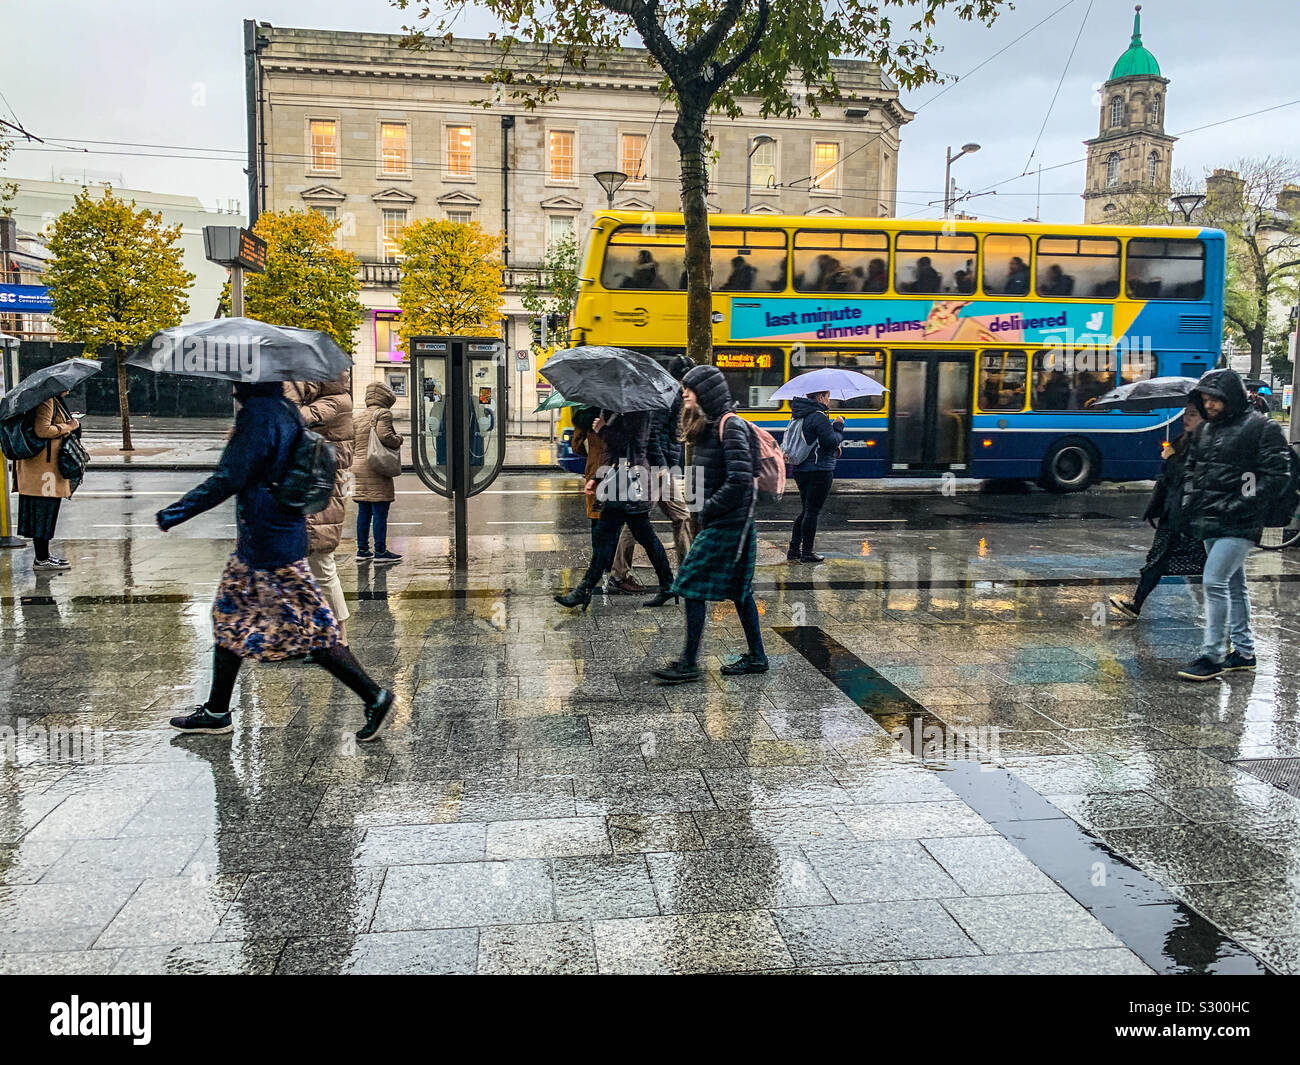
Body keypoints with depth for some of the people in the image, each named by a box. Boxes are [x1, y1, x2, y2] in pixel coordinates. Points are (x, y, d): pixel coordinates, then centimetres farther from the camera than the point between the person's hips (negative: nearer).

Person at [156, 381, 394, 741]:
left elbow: (228, 479, -21)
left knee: (309, 630, -3)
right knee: (230, 621, 17)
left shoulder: (259, 417, -20)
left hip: (271, 548, -10)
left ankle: (374, 697, 4)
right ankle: (216, 712, 28)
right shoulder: (285, 410, 7)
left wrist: (178, 511, -13)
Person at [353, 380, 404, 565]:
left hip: (359, 468, 8)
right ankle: (380, 552, -4)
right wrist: (398, 439, -2)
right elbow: (385, 436, -19)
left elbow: (352, 443, 17)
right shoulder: (383, 413, -6)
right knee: (380, 512, -5)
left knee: (363, 512, 11)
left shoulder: (357, 417, 17)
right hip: (377, 468, -8)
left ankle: (362, 550, 15)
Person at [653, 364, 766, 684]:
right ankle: (756, 657, 22)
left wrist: (708, 510, -17)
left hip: (727, 524, -10)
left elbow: (739, 480, -23)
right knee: (738, 587, 13)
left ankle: (689, 663, 0)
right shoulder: (710, 426, 13)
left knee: (692, 585, -7)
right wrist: (704, 509, 9)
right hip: (724, 522, 10)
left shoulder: (730, 425, -16)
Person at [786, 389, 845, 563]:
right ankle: (806, 553, 3)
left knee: (805, 510, 16)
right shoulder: (818, 416, -16)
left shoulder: (799, 416, 12)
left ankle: (793, 550, 16)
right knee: (812, 511, -2)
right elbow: (831, 441, -20)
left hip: (800, 470, 9)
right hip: (819, 471, -9)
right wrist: (838, 428, -3)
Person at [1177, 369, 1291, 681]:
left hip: (1240, 525, -8)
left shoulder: (1262, 428, -9)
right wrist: (1190, 501, 9)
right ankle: (1244, 651, 25)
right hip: (1210, 524, 8)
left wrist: (1239, 506, -18)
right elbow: (1192, 469, 25)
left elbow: (1277, 476, -12)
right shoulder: (1205, 430, 14)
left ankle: (1212, 655, -8)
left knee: (1214, 581, -15)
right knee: (1234, 585, 15)